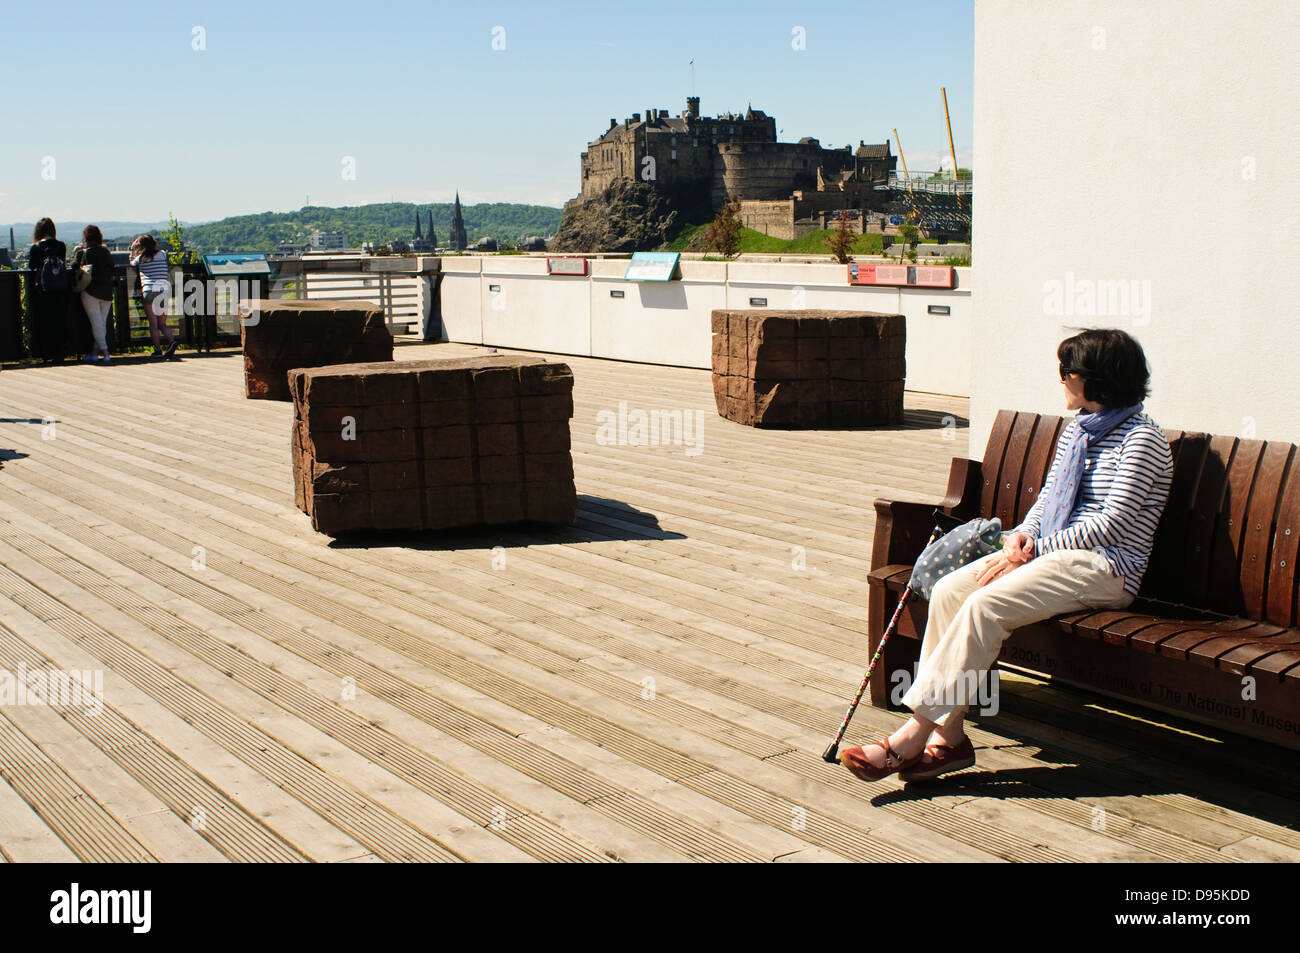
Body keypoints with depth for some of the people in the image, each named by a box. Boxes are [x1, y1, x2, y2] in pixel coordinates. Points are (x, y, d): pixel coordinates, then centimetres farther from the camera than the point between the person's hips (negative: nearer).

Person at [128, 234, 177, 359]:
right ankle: (171, 341, -17)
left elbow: (132, 264, 20)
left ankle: (157, 351, -1)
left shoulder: (141, 258, 3)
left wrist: (132, 252, 28)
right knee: (162, 324, 9)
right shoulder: (163, 255, 10)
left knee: (153, 324, 2)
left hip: (150, 289, -3)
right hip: (165, 288, 3)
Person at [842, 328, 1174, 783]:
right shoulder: (1077, 428, 19)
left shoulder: (1141, 438, -8)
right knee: (948, 590, -16)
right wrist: (1022, 535, -2)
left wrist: (1031, 550, -16)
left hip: (1105, 567, -8)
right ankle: (949, 736, -18)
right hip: (1054, 551, 8)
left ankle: (914, 733, -25)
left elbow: (1113, 524, -15)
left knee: (985, 605, -29)